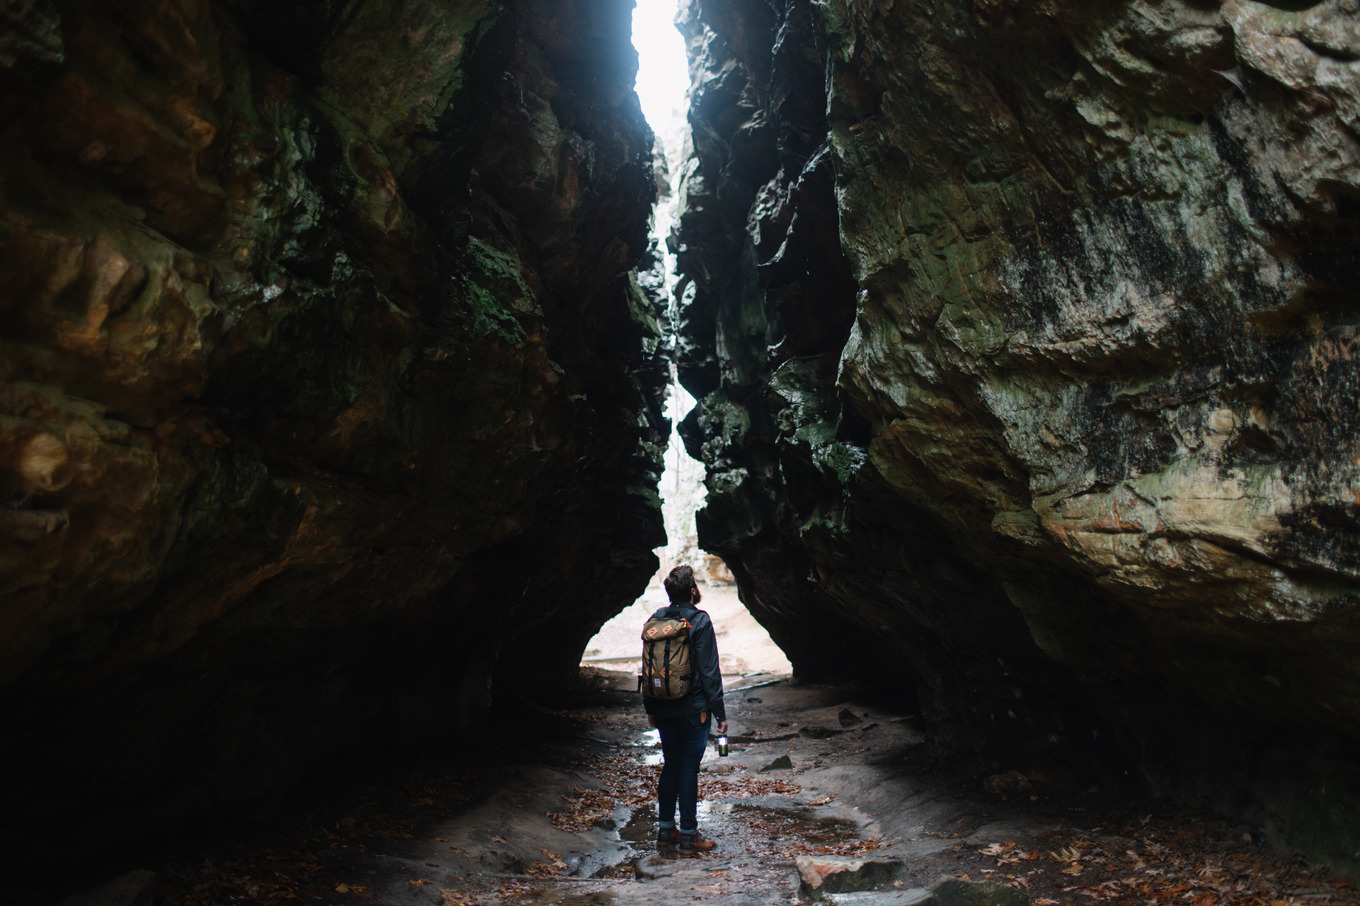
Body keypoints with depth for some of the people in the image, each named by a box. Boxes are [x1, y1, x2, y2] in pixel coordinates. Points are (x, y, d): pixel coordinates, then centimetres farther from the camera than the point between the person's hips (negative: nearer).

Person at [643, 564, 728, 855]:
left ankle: (665, 830, 24)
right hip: (693, 710, -5)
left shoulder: (655, 620, 4)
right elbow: (709, 672, -13)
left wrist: (650, 708, 19)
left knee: (671, 765, 16)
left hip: (663, 709, 5)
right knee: (689, 768, 2)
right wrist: (719, 713, -8)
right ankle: (688, 836, 10)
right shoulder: (700, 621, -12)